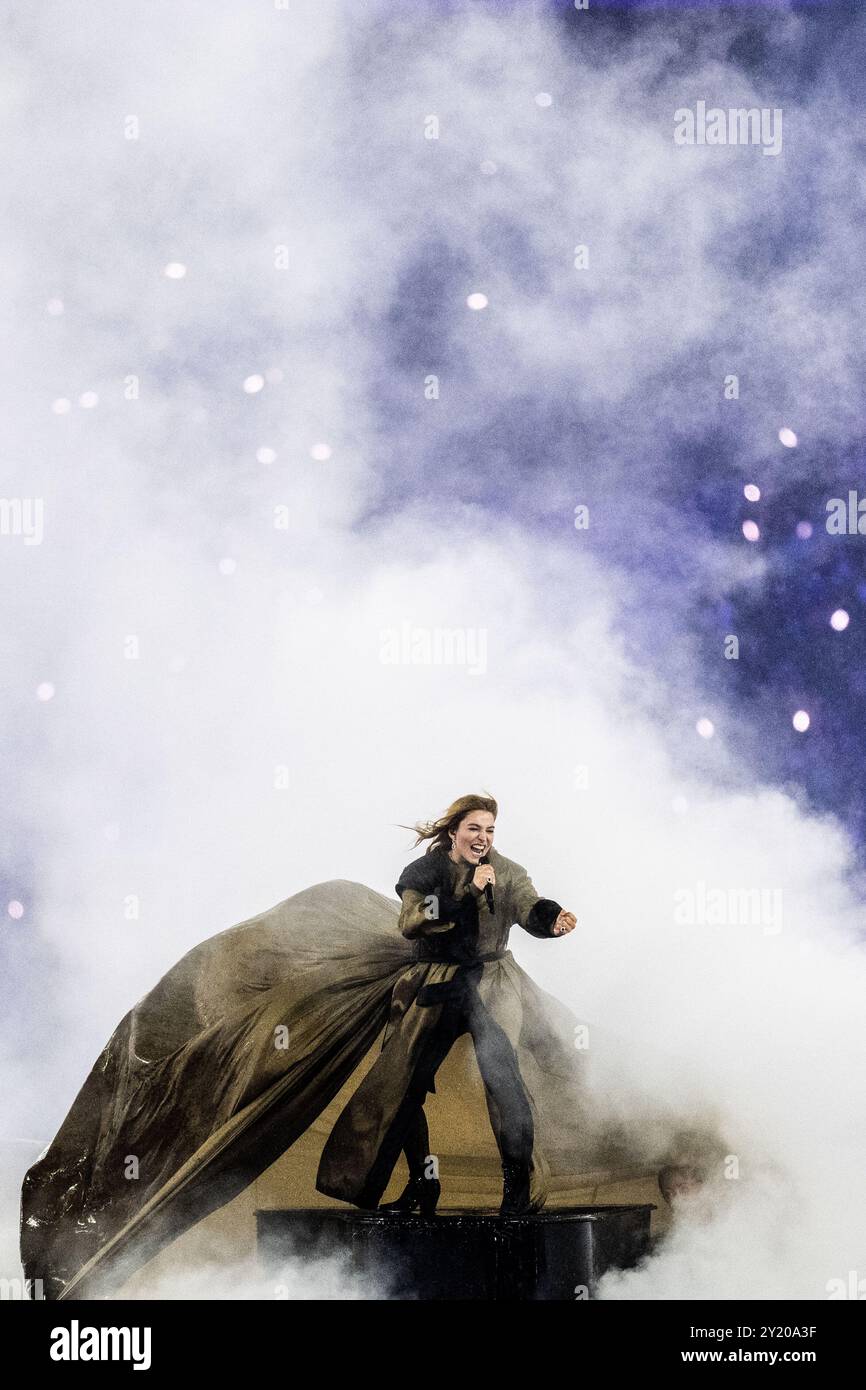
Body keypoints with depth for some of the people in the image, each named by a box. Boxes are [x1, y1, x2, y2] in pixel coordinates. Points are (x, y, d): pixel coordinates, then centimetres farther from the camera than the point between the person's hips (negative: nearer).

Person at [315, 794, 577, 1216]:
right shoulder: (423, 872, 0)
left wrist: (553, 919, -43)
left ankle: (520, 1181, -15)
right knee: (405, 1082, 4)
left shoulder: (506, 873, -1)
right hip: (435, 987, 2)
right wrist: (469, 893, -24)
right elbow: (411, 922, -17)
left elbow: (529, 908, -20)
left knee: (499, 1068, -23)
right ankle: (422, 1186, 21)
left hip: (489, 980, -2)